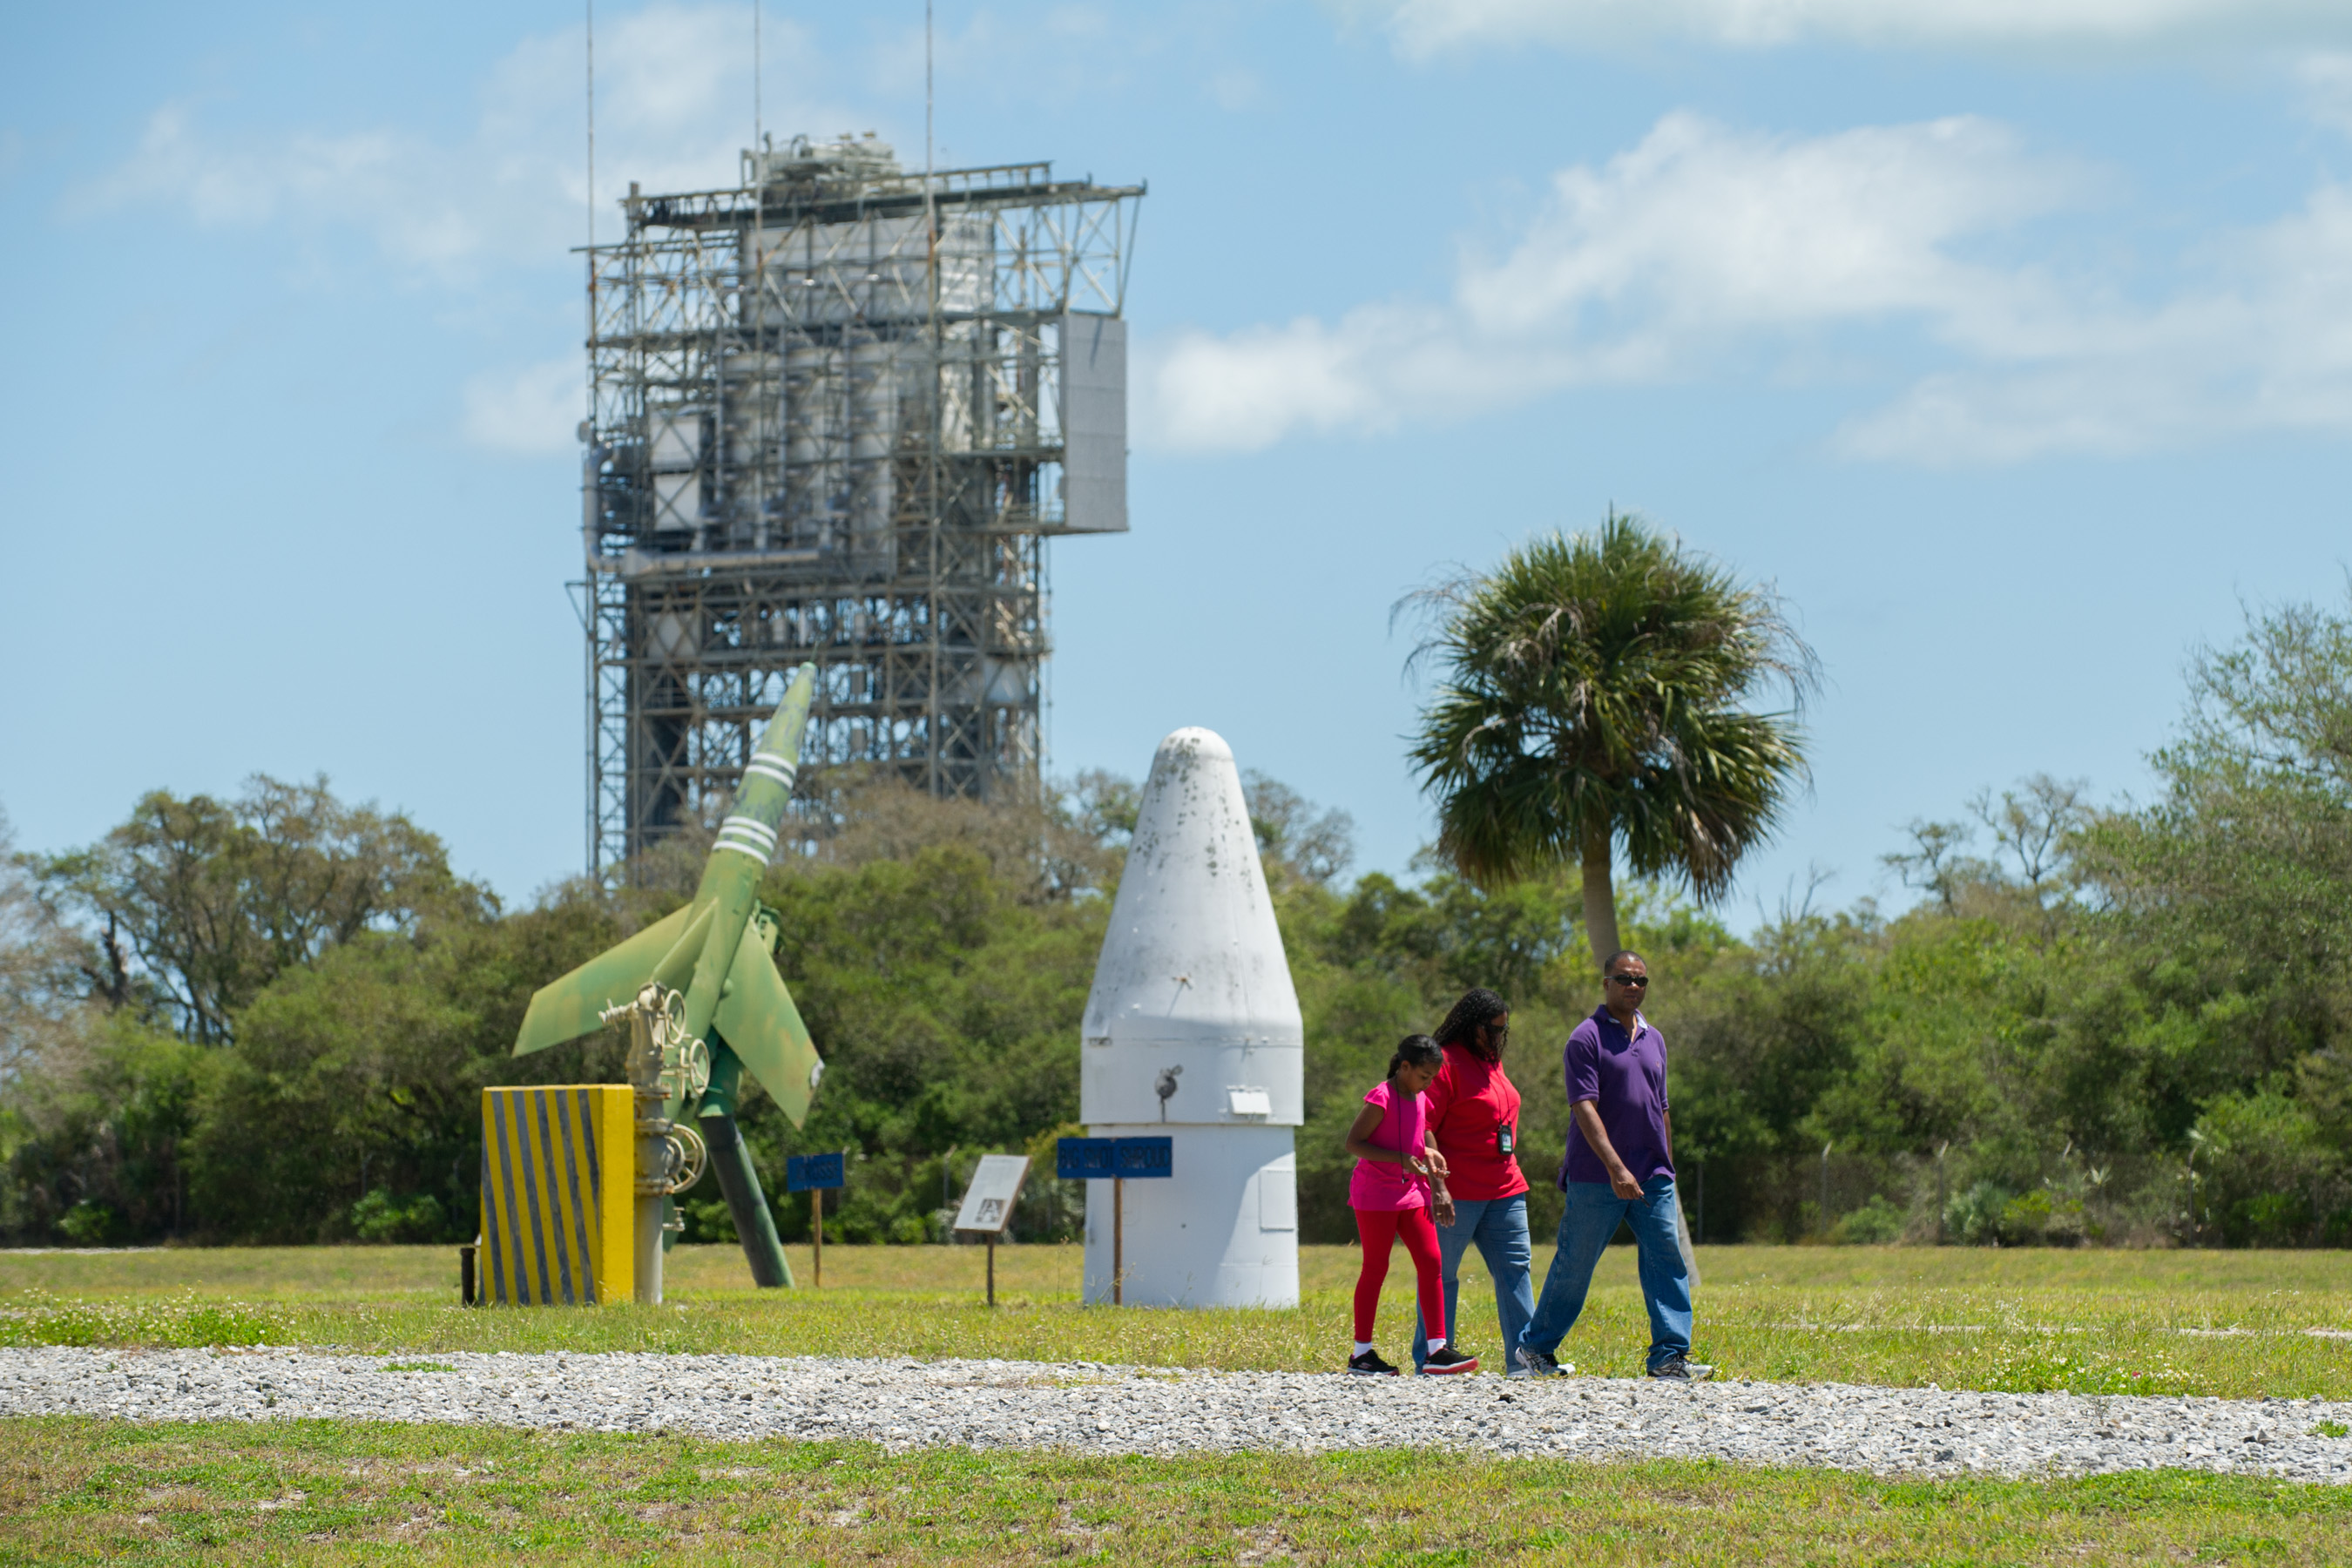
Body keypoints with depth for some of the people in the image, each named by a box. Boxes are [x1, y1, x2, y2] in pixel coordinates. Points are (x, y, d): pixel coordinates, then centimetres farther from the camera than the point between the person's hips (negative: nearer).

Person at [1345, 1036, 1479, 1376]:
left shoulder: (1419, 1100, 10)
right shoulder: (1381, 1098, -15)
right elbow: (1353, 1143, -18)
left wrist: (1428, 1156, 2)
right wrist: (1401, 1159, -24)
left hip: (1411, 1191, 7)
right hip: (1376, 1194, -7)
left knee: (1430, 1262, -2)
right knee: (1376, 1269, -1)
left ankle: (1437, 1349, -2)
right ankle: (1361, 1353, 7)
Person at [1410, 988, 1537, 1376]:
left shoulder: (1491, 1062, 17)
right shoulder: (1447, 1064, -10)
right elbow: (1423, 1127, -16)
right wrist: (1438, 1186, -21)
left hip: (1503, 1191, 8)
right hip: (1457, 1194, -8)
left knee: (1515, 1270, 2)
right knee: (1441, 1274, 0)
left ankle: (1524, 1361, 1)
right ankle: (1430, 1361, 7)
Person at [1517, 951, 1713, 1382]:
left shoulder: (1653, 1040, 16)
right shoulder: (1587, 1038, -6)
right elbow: (1585, 1108, -16)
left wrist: (1666, 1174, 19)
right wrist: (1616, 1167, -25)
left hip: (1652, 1179, 6)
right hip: (1596, 1179, -6)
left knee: (1666, 1261, -6)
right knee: (1574, 1265, 2)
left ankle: (1670, 1357, -9)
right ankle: (1536, 1348, 17)